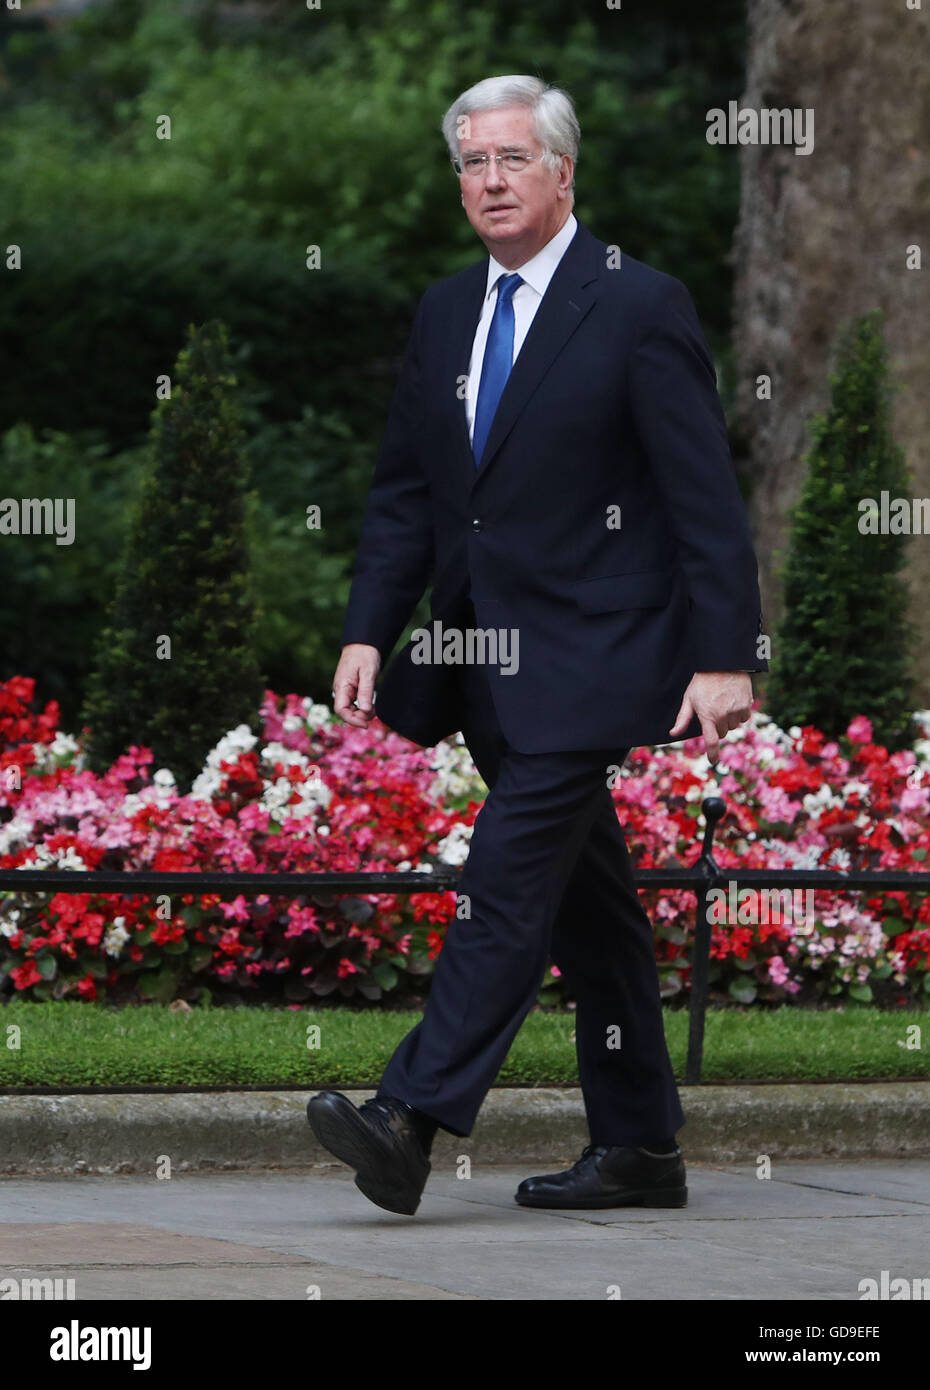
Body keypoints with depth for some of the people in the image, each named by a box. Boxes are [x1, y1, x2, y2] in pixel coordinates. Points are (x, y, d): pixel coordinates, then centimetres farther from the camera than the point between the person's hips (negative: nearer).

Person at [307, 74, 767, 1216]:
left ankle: (409, 1120, -22)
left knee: (508, 880, -15)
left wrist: (725, 658, -15)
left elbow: (705, 499, -10)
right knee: (586, 900, 11)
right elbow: (404, 492, 16)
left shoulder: (640, 308, -7)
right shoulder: (445, 314, 13)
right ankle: (637, 1150, 16)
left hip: (587, 655, -7)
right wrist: (368, 634, 4)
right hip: (485, 656, 7)